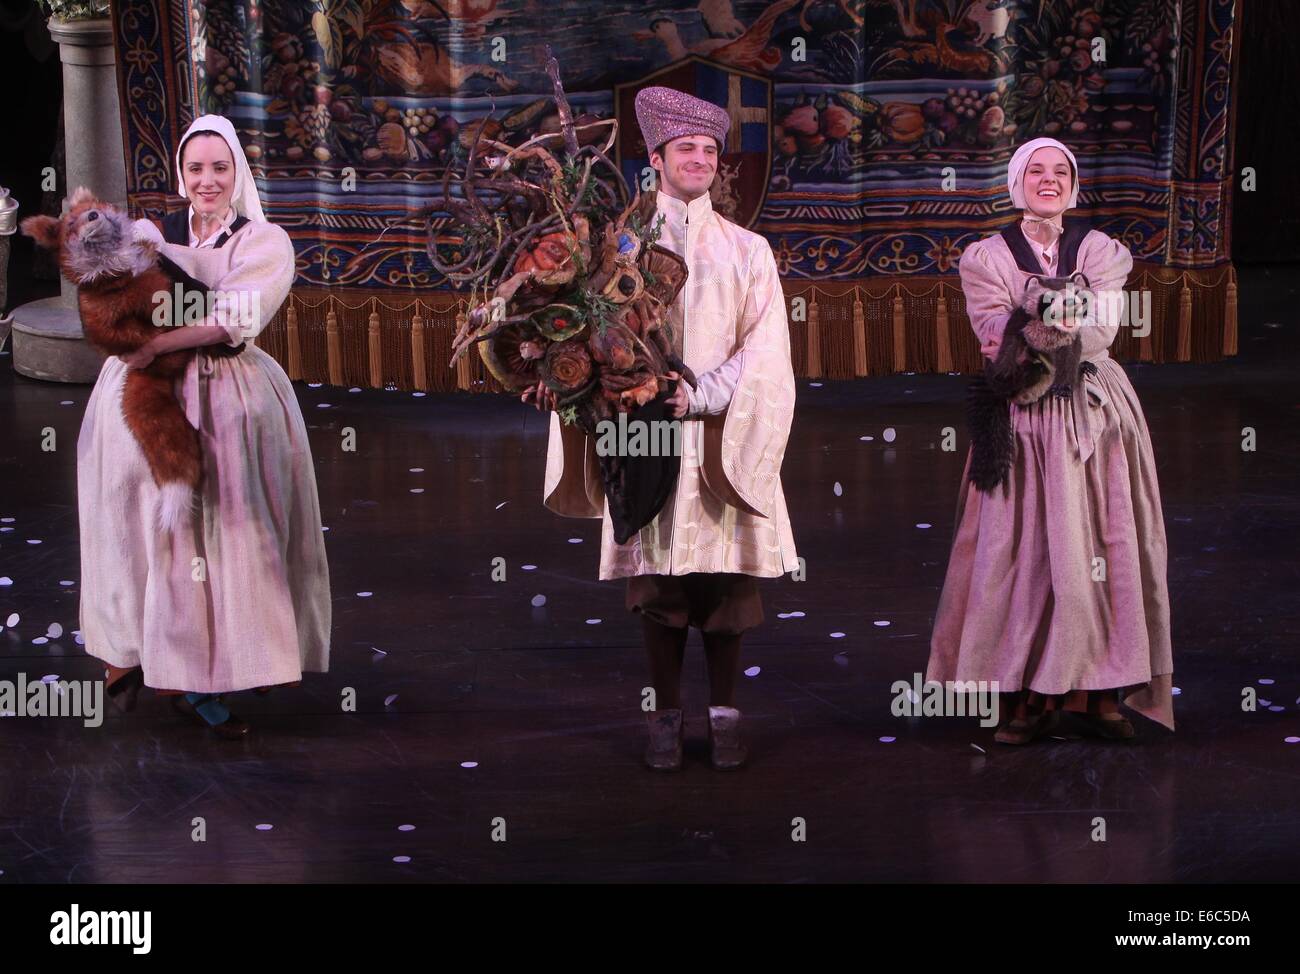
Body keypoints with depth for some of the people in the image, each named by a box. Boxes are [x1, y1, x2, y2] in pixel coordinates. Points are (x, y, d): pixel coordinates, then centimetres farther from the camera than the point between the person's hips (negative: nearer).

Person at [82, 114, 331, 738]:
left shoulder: (265, 243, 2)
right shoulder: (149, 234, 8)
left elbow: (236, 317, -15)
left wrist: (157, 344, -23)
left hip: (233, 403, -1)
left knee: (227, 537, -1)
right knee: (161, 531, 0)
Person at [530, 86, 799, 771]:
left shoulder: (746, 251, 9)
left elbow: (764, 352, -1)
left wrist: (699, 394, -14)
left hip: (720, 442, 0)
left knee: (723, 580, 0)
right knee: (658, 585, 1)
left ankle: (724, 715, 9)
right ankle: (666, 717, 10)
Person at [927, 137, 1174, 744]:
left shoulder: (1102, 252, 9)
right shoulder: (985, 259, 8)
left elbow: (1099, 332, -6)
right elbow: (996, 332, -7)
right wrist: (1063, 326, -20)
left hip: (1094, 416, 1)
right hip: (1020, 421, -1)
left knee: (1101, 547, -3)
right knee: (1019, 547, -6)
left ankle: (1098, 692, 1)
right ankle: (1028, 694, -2)